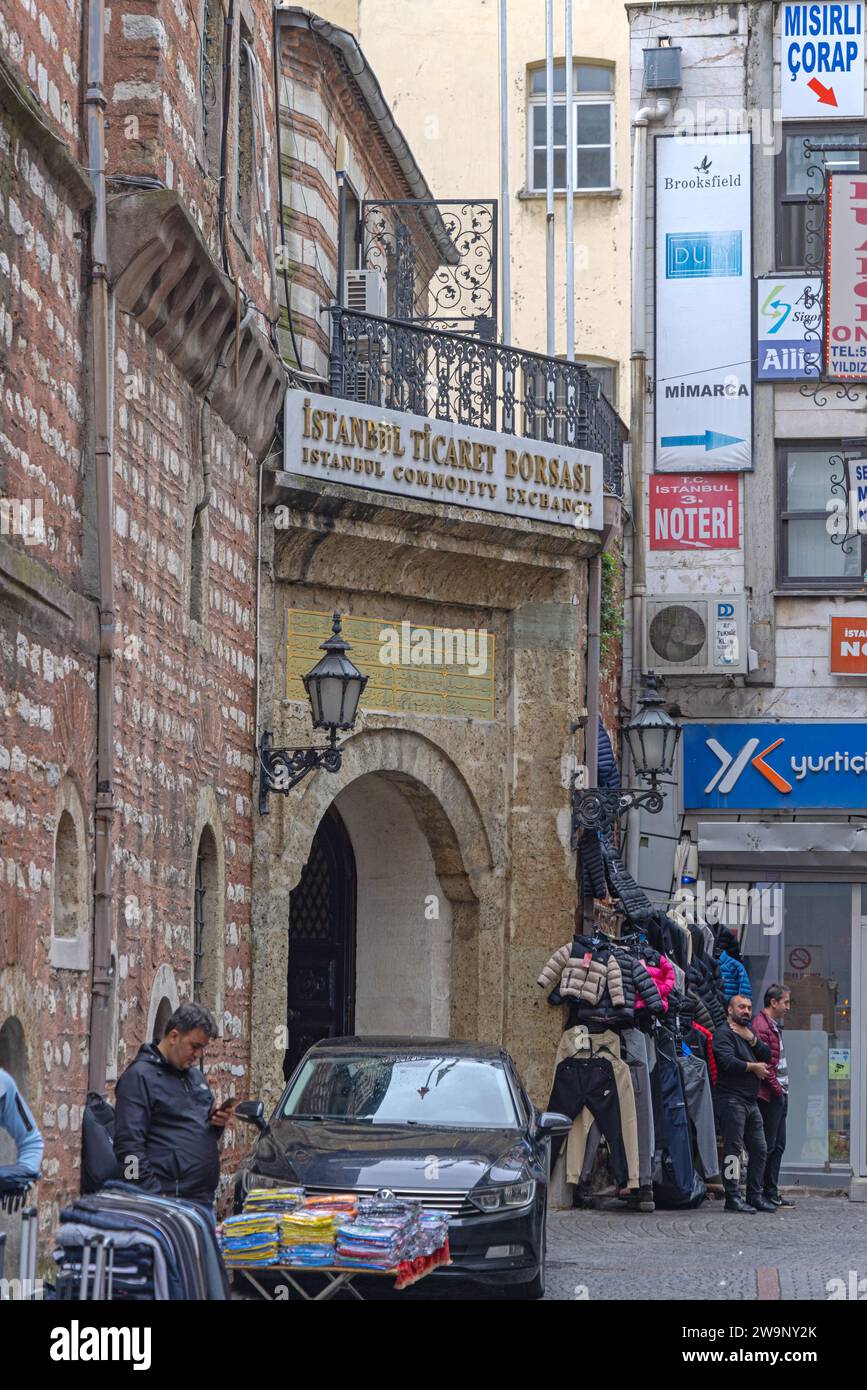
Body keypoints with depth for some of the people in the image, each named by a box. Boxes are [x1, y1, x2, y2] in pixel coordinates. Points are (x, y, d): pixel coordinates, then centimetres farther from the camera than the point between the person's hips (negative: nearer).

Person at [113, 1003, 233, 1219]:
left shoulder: (194, 1075, 21)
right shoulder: (140, 1076, -6)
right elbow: (129, 1144, -14)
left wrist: (217, 1124, 7)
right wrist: (153, 1193, -20)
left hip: (204, 1199, 8)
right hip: (166, 1198, -8)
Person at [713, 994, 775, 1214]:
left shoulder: (749, 1032, 22)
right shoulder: (724, 1033, -5)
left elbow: (767, 1056, 11)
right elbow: (728, 1062, -20)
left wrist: (751, 1038, -4)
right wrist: (754, 1067, -7)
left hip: (751, 1101, 9)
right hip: (732, 1099, -9)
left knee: (759, 1149, 8)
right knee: (733, 1148, -8)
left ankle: (755, 1195, 15)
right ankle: (732, 1197, -7)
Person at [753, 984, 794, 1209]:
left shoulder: (774, 1025, 19)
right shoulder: (761, 1027, -13)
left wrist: (783, 1089, 14)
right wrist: (776, 1087, -16)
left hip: (780, 1095, 10)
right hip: (770, 1096, -10)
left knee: (778, 1145, 11)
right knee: (768, 1146, -7)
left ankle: (771, 1193, 15)